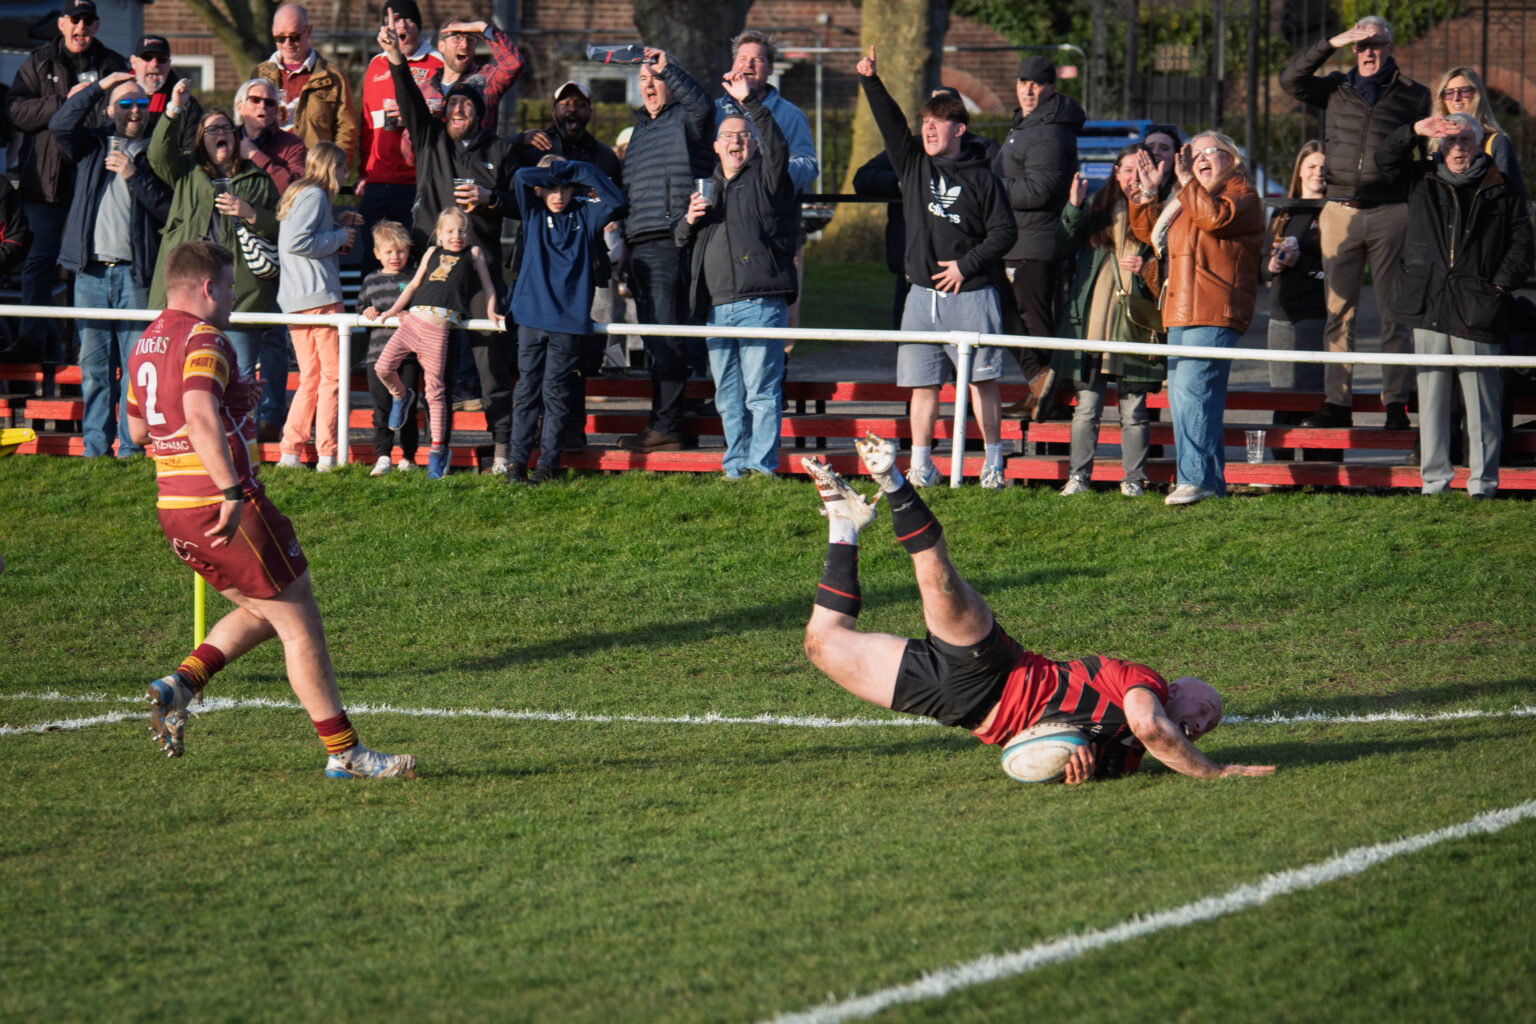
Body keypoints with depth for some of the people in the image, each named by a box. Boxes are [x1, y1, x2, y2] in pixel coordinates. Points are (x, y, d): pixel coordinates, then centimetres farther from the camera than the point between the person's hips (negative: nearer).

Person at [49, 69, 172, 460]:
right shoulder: (93, 146, 13)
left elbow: (168, 208, -2)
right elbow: (60, 125, -5)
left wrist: (135, 175, -10)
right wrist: (98, 87, -4)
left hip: (135, 272, -2)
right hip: (92, 270, 2)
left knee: (136, 364, -4)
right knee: (94, 363, 5)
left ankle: (132, 445, 0)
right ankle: (95, 445, 10)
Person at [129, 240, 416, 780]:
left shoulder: (146, 344, 14)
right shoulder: (203, 341, -15)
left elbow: (137, 427, 26)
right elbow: (200, 418, -31)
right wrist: (231, 492, -38)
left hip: (174, 510, 9)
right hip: (224, 510, -9)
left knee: (262, 611, 23)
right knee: (300, 624, 0)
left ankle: (180, 685, 5)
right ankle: (344, 752, 3)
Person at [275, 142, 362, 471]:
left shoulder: (298, 194, 19)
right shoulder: (314, 195, -10)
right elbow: (296, 242, -21)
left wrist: (338, 223, 17)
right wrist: (340, 237, -11)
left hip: (293, 299, 10)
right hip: (319, 295, -10)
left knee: (310, 377, 12)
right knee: (331, 374, -5)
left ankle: (291, 451, 7)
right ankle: (327, 455, -7)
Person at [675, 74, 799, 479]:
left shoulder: (765, 178, 5)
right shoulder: (707, 187, 23)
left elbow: (777, 146, -16)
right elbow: (679, 241, 27)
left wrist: (749, 102, -21)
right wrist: (689, 222, 4)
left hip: (760, 304, -6)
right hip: (718, 306, 6)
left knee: (761, 392, -9)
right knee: (728, 397, 9)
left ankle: (762, 465, -9)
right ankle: (735, 467, 14)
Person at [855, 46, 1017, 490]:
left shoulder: (981, 178, 0)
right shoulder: (914, 165, 10)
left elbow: (1004, 232, 0)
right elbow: (891, 124, 0)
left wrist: (968, 264, -9)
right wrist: (870, 81, -11)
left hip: (971, 295, -4)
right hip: (922, 295, 4)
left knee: (981, 381, -2)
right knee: (922, 383, 4)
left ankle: (993, 464, 5)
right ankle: (921, 467, 9)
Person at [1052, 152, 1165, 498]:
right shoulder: (1096, 208, 12)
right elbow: (1064, 246, 3)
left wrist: (1148, 269, -13)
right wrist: (1074, 208, -10)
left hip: (1135, 324, -2)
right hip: (1092, 323, 2)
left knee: (1133, 410, 1)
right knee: (1086, 407, 0)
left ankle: (1134, 479, 8)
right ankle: (1079, 476, 6)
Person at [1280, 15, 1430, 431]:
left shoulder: (1412, 95, 8)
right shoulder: (1336, 89, 11)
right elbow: (1291, 80, -1)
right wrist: (1331, 45, -9)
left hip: (1390, 212, -2)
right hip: (1341, 212, 2)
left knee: (1394, 311, -3)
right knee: (1338, 311, 2)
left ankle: (1396, 403, -1)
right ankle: (1336, 403, 4)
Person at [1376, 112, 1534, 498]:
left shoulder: (1500, 191, 7)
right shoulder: (1423, 180, 13)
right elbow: (1386, 158, 2)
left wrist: (1500, 284, -2)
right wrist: (1416, 130, -13)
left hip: (1476, 307, -2)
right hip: (1429, 306, 2)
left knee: (1480, 393, -3)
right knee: (1431, 392, 3)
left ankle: (1483, 480, 1)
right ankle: (1434, 479, 7)